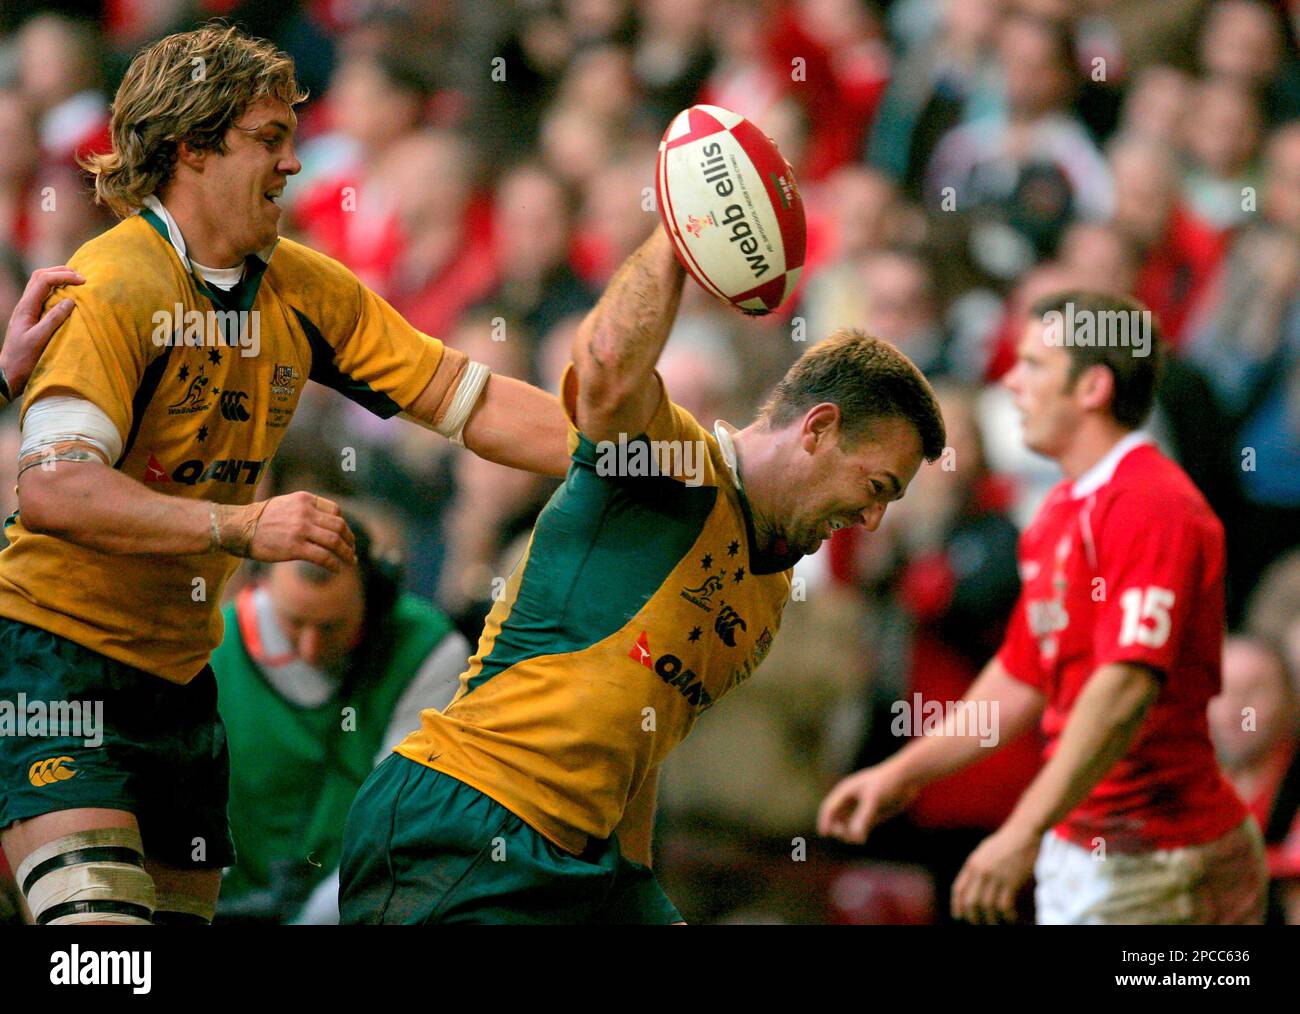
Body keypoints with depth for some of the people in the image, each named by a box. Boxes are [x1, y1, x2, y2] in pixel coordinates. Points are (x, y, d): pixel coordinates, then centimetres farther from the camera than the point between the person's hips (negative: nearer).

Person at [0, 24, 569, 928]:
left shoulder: (304, 290, 5)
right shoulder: (111, 287, -17)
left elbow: (470, 402, 6)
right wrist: (242, 527, -35)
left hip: (178, 670, 8)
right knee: (101, 917, -23)